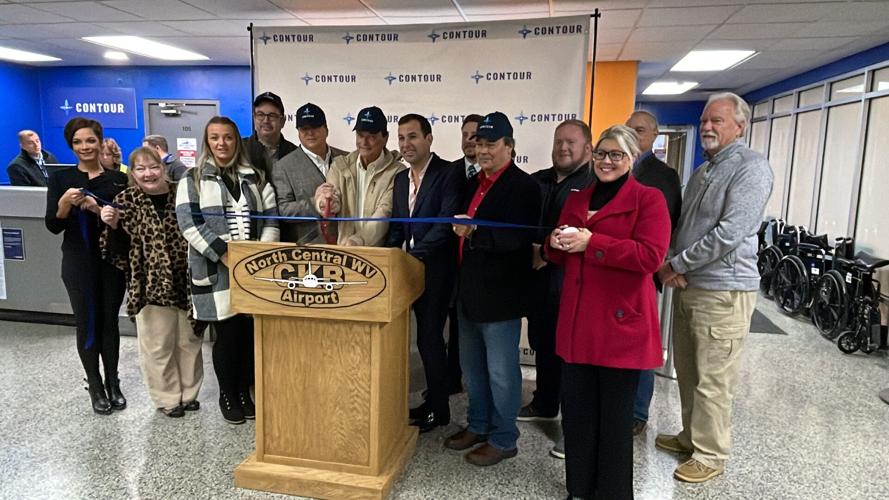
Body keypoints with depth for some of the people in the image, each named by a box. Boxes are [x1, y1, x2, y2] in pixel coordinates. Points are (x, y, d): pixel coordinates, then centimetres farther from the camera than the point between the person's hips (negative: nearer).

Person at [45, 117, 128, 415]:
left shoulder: (118, 179, 2)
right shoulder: (60, 179, 1)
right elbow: (53, 227, -3)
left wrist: (99, 209, -20)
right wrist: (64, 204, -21)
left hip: (113, 260, 0)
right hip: (79, 262, 0)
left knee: (110, 321, 8)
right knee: (86, 323, 5)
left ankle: (113, 383, 20)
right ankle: (95, 387, 17)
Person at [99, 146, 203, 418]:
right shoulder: (126, 201, -4)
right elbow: (117, 253, -4)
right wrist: (112, 225, -19)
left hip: (186, 282, 2)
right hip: (150, 285, -2)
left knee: (189, 341, 14)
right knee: (157, 345, 8)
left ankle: (189, 392, 32)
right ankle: (168, 398, 26)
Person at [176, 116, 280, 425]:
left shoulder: (255, 178, 13)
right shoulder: (193, 179, 4)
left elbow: (271, 219, 8)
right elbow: (188, 223, -7)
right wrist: (225, 255, -16)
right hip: (216, 272, -3)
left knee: (250, 333, 6)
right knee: (227, 335, 1)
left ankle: (245, 392, 24)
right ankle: (227, 396, 21)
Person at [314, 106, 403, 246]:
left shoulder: (397, 172, -3)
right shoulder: (340, 165, 9)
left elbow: (384, 214, -11)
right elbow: (334, 205, 0)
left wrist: (358, 240, -24)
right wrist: (325, 202, -22)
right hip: (342, 249, 3)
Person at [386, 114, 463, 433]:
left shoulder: (449, 175, -11)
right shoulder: (400, 179, 13)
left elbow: (446, 224, -19)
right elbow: (396, 227, 14)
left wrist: (414, 255, -23)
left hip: (436, 269, -7)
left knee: (429, 338, -1)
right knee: (427, 337, 15)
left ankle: (437, 409, 15)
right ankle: (433, 401, 28)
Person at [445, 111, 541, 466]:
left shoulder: (523, 186, -12)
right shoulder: (474, 183, 12)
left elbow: (519, 237, -24)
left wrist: (474, 233, -34)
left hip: (500, 295, -8)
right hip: (469, 291, 8)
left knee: (500, 371, 5)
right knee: (472, 366, 19)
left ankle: (503, 439, 22)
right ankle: (478, 426, 37)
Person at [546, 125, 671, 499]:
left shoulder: (649, 199, -4)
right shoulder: (576, 200, 15)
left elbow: (650, 256, -17)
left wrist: (591, 242, -20)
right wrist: (557, 243, -4)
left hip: (621, 323, -5)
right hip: (578, 322, 6)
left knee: (614, 416, 8)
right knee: (576, 410, 11)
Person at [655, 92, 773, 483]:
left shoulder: (751, 167, -11)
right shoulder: (702, 171, 17)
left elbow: (730, 233, -21)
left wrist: (676, 265, -14)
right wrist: (671, 266, -2)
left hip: (723, 290, -9)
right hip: (687, 285, 9)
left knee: (712, 382, 1)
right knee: (687, 371, 18)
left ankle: (710, 455, 16)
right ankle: (691, 436, 35)